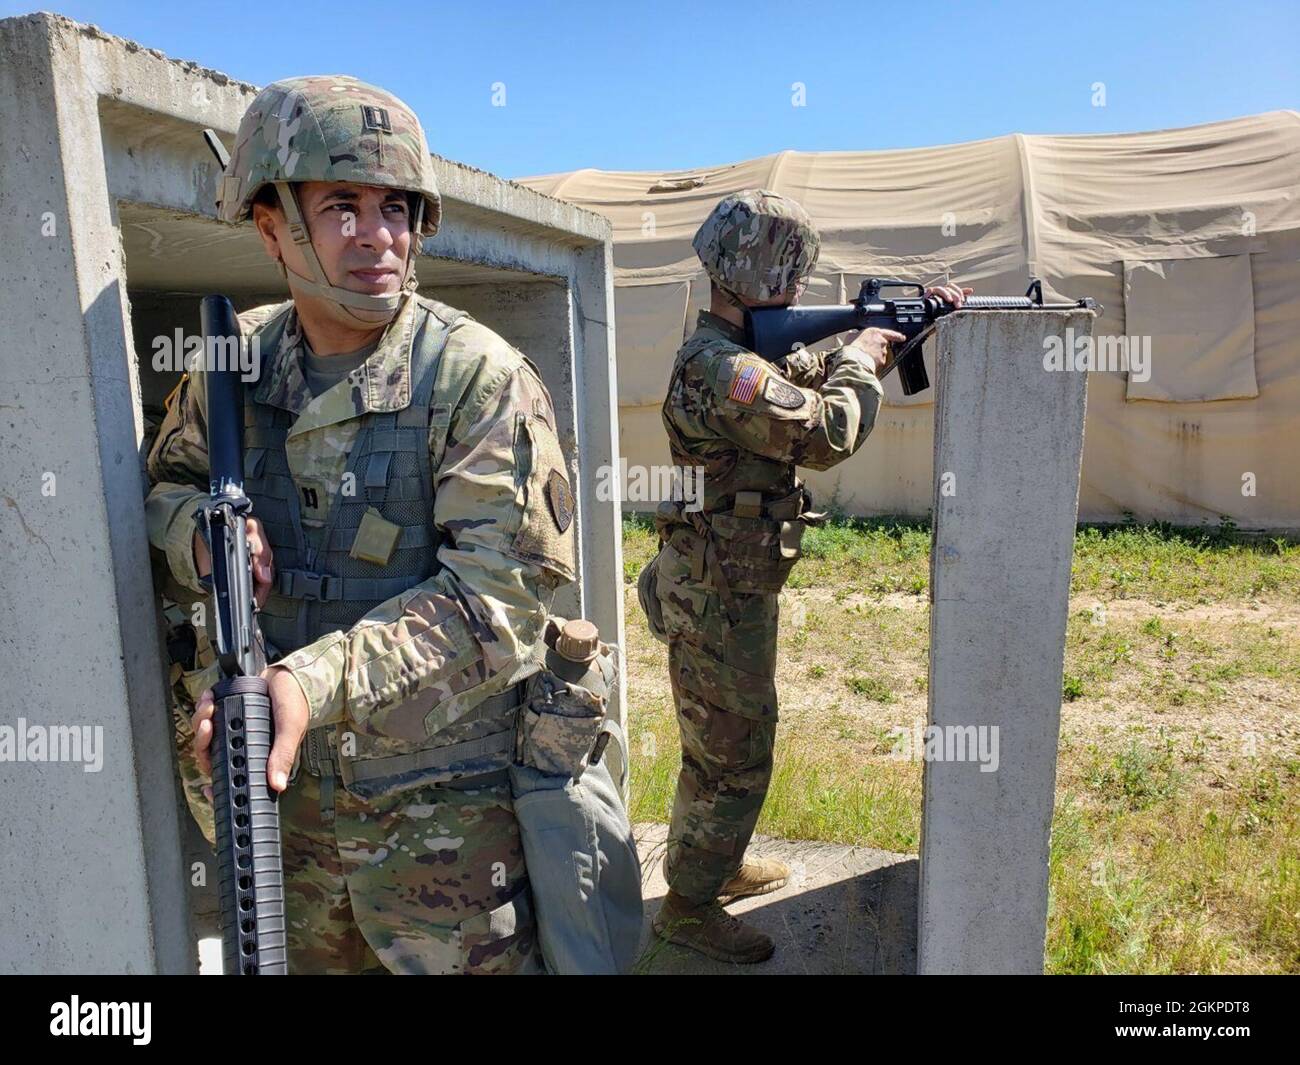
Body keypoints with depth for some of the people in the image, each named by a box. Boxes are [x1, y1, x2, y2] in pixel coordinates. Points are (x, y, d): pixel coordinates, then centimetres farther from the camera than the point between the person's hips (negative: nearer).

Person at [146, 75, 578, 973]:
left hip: (444, 805, -5)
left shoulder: (479, 378, -17)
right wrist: (200, 530, -10)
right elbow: (164, 484, 15)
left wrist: (315, 681, -31)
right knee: (304, 959, 25)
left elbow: (499, 594, -22)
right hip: (285, 784, 5)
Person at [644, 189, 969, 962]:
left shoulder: (749, 353, 8)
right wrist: (862, 358, -9)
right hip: (717, 599, -10)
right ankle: (689, 905, 21)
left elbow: (823, 373, 21)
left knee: (743, 738, 24)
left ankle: (722, 864, 42)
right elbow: (829, 433, -26)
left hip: (740, 589, 10)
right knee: (731, 755, 4)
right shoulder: (720, 368, -25)